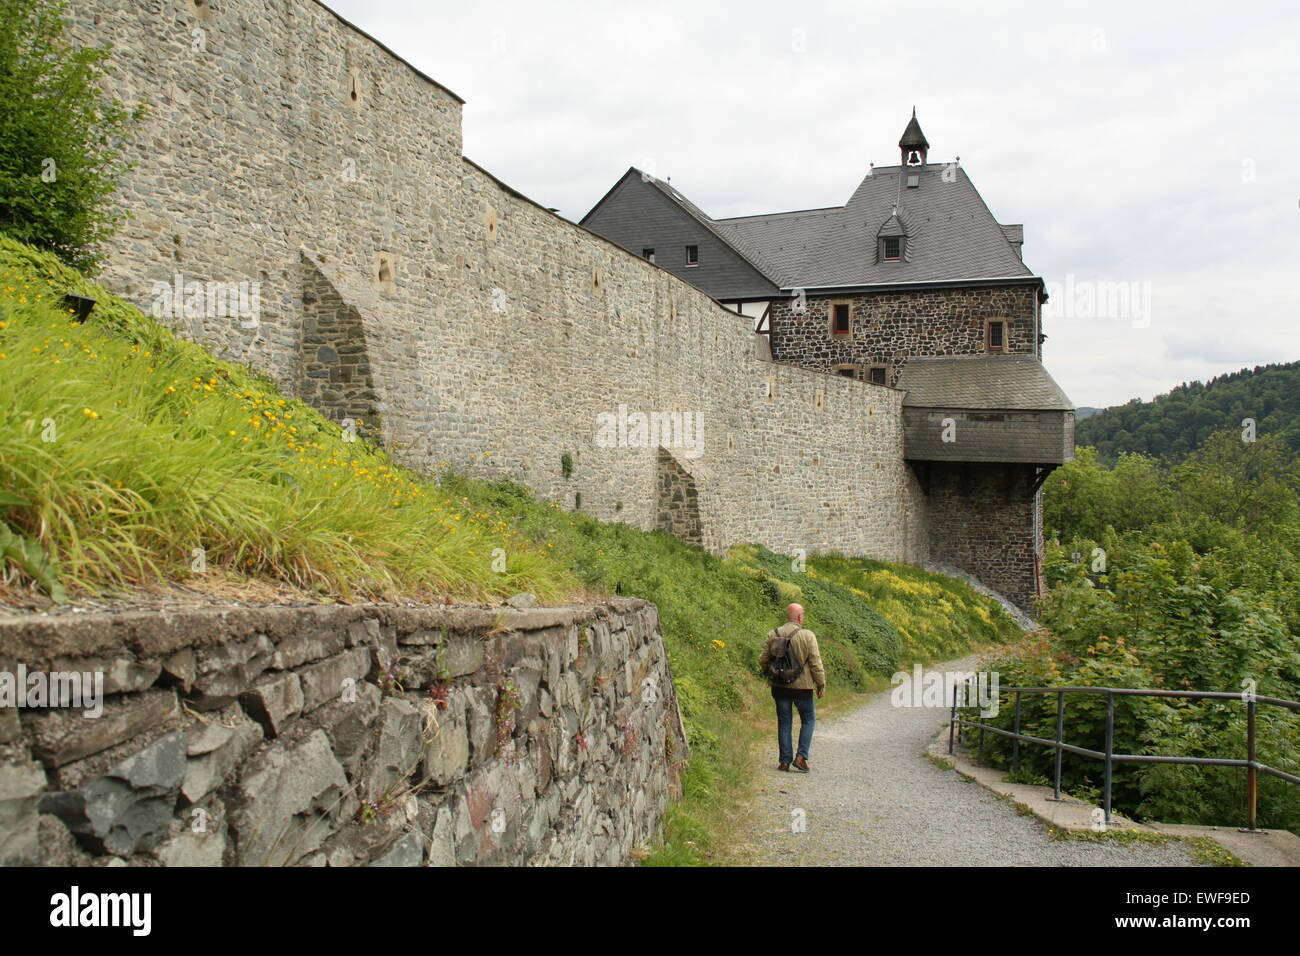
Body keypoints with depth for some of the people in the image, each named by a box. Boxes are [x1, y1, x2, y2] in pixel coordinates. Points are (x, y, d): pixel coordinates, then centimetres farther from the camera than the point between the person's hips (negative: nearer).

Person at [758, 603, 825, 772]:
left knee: (784, 722, 11)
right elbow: (815, 663, -12)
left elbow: (763, 661, 5)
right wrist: (821, 685, -2)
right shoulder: (807, 636, -11)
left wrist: (770, 675, 23)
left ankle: (785, 761, 12)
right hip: (802, 686, -3)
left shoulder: (773, 635, 0)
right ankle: (801, 756, 3)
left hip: (779, 686, 3)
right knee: (808, 719, 13)